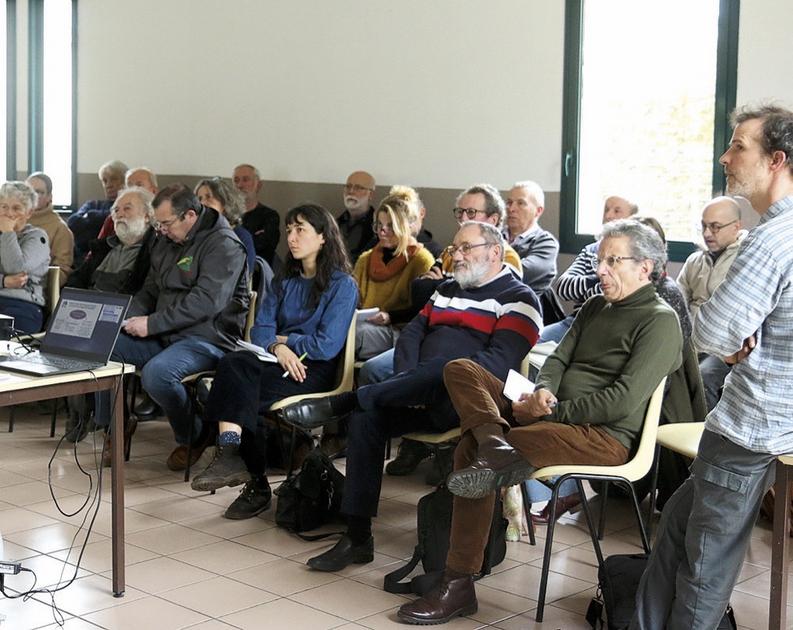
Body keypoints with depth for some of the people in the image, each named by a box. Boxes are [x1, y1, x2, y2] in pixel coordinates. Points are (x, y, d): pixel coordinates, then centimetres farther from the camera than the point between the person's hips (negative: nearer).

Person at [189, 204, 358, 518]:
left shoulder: (342, 285, -2)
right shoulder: (285, 280, 21)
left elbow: (326, 346, -12)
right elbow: (260, 328, 10)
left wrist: (283, 339, 0)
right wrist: (278, 347, -12)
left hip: (314, 372, -6)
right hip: (278, 361, 6)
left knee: (239, 391, -31)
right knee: (232, 362, -30)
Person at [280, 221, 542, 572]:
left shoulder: (518, 299, 3)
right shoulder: (447, 290, 27)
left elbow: (499, 361, -13)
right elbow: (412, 334, 15)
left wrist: (440, 380, -23)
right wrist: (407, 385, -6)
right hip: (427, 402, 7)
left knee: (449, 366, -37)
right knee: (366, 417, -19)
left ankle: (337, 404, -28)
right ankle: (357, 537, -15)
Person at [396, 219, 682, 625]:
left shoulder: (659, 321, -4)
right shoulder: (595, 307, 22)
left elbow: (624, 401, -15)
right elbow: (558, 359, 15)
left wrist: (550, 412, -16)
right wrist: (542, 391, -9)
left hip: (605, 435, -9)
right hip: (551, 412, 9)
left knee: (472, 447, -34)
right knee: (460, 369, -10)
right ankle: (495, 445, -30)